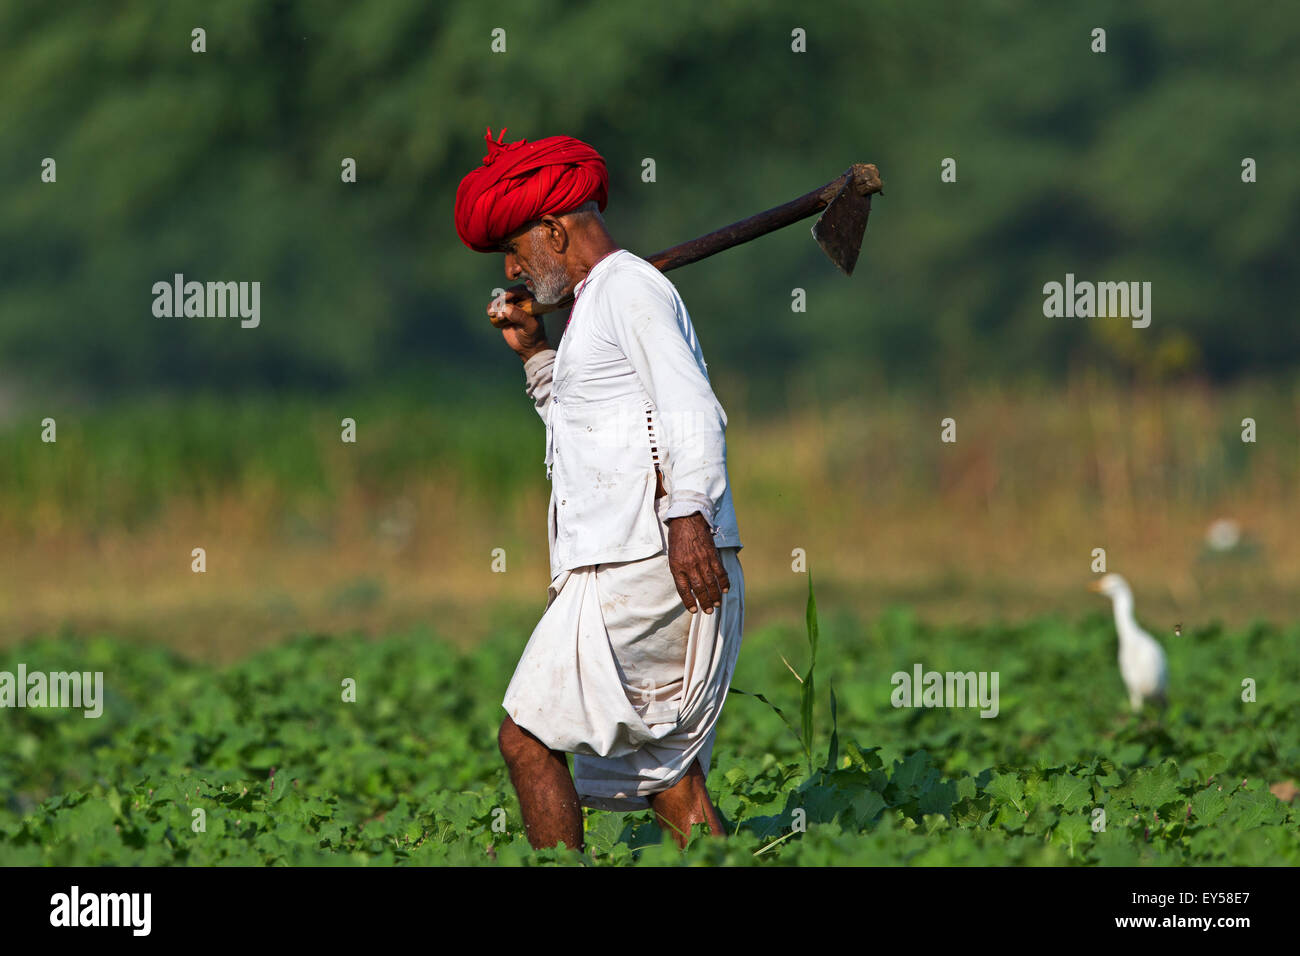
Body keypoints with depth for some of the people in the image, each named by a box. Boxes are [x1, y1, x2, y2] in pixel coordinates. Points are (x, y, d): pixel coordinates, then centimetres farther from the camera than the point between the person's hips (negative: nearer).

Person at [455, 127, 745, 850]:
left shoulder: (629, 288, -5)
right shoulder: (597, 302, 26)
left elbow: (693, 410, -18)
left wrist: (687, 515, -31)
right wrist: (535, 352, 27)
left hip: (644, 565, -10)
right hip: (630, 565, 10)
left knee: (528, 736, -8)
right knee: (669, 773, 5)